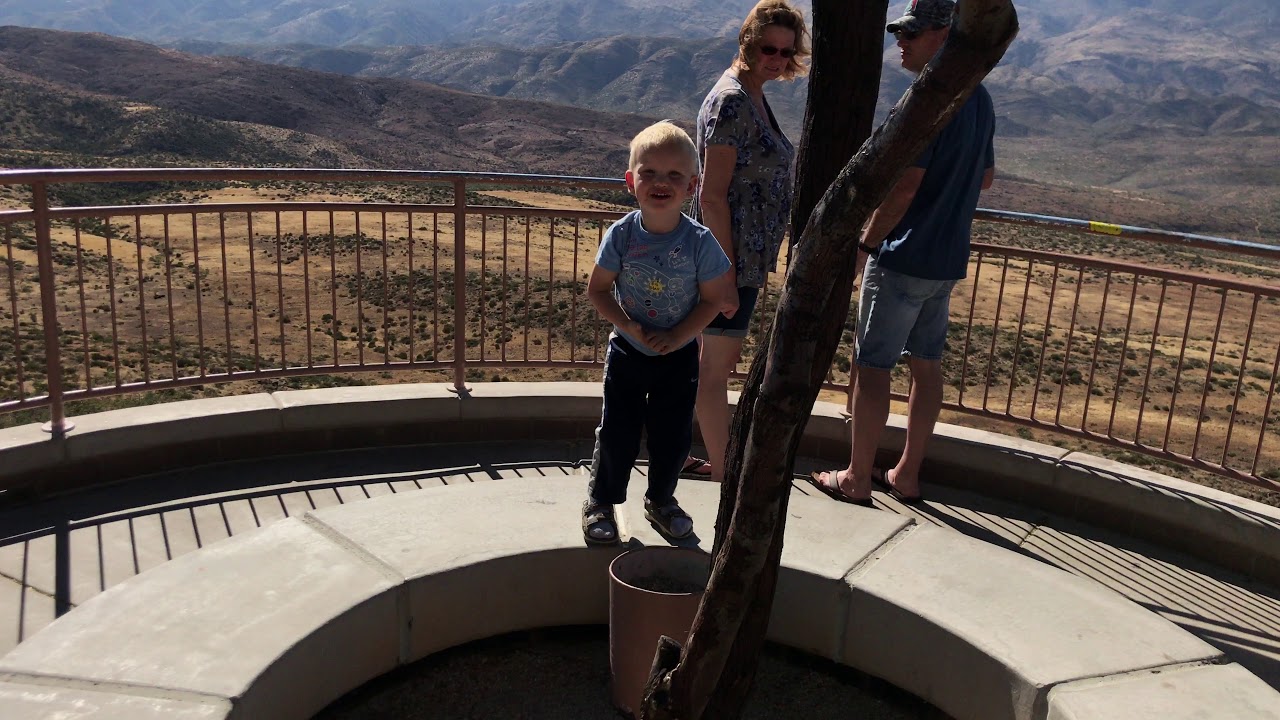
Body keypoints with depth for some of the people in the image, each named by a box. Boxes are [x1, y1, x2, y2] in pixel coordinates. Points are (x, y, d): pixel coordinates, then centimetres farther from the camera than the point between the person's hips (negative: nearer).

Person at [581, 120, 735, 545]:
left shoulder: (699, 242, -16)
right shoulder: (621, 235, -14)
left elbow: (713, 298, -9)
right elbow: (598, 289, -6)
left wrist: (677, 337, -17)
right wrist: (628, 325, -19)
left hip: (679, 355, 0)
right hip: (626, 351, 0)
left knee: (673, 435, 10)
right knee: (617, 432, 6)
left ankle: (661, 500, 35)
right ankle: (600, 502, 27)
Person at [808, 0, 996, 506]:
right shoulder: (980, 100, 11)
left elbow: (904, 186, -22)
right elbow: (985, 177, 21)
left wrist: (866, 243, -12)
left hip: (903, 259, -9)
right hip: (948, 259, 9)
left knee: (872, 367, 1)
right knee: (926, 364, 13)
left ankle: (857, 479, 11)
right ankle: (907, 475, 23)